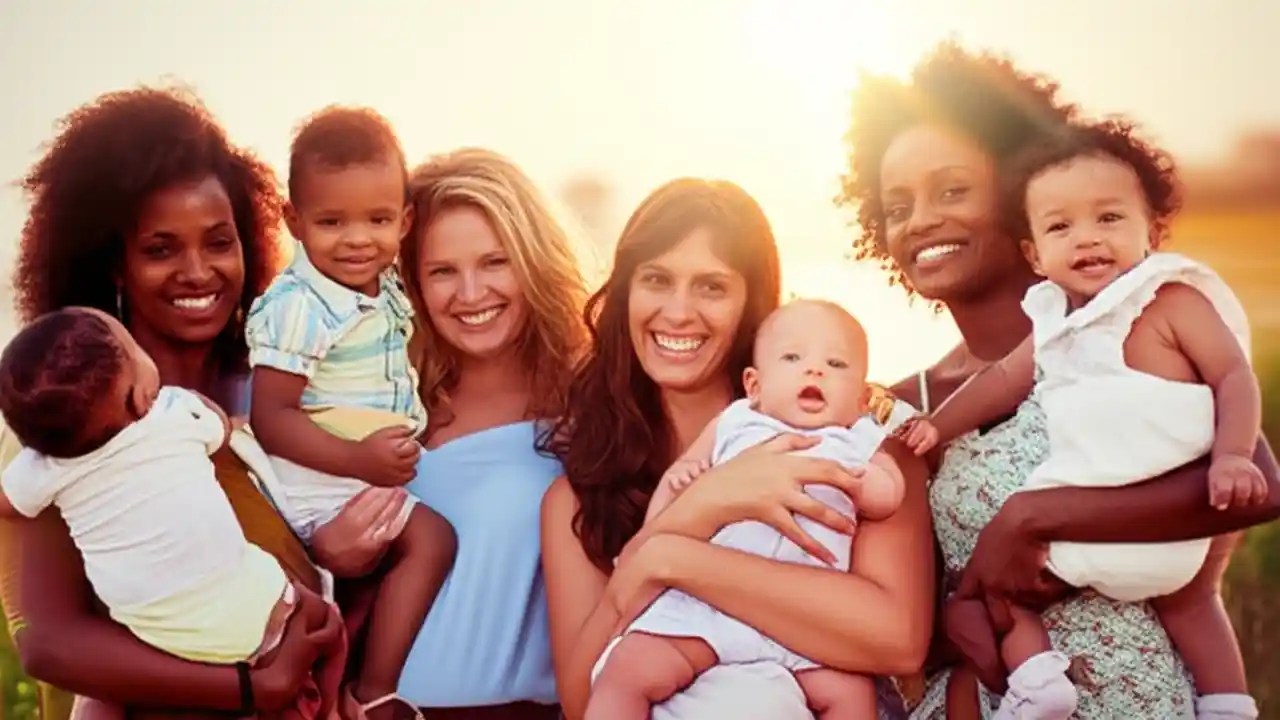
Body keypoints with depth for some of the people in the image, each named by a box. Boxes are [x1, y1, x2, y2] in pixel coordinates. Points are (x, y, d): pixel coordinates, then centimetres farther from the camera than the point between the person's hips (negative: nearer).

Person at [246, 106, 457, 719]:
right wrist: (358, 460, -31)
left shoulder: (387, 288, 4)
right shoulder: (296, 307, -21)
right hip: (320, 478, -8)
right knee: (429, 538, -13)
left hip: (377, 471, 8)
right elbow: (271, 419, -23)